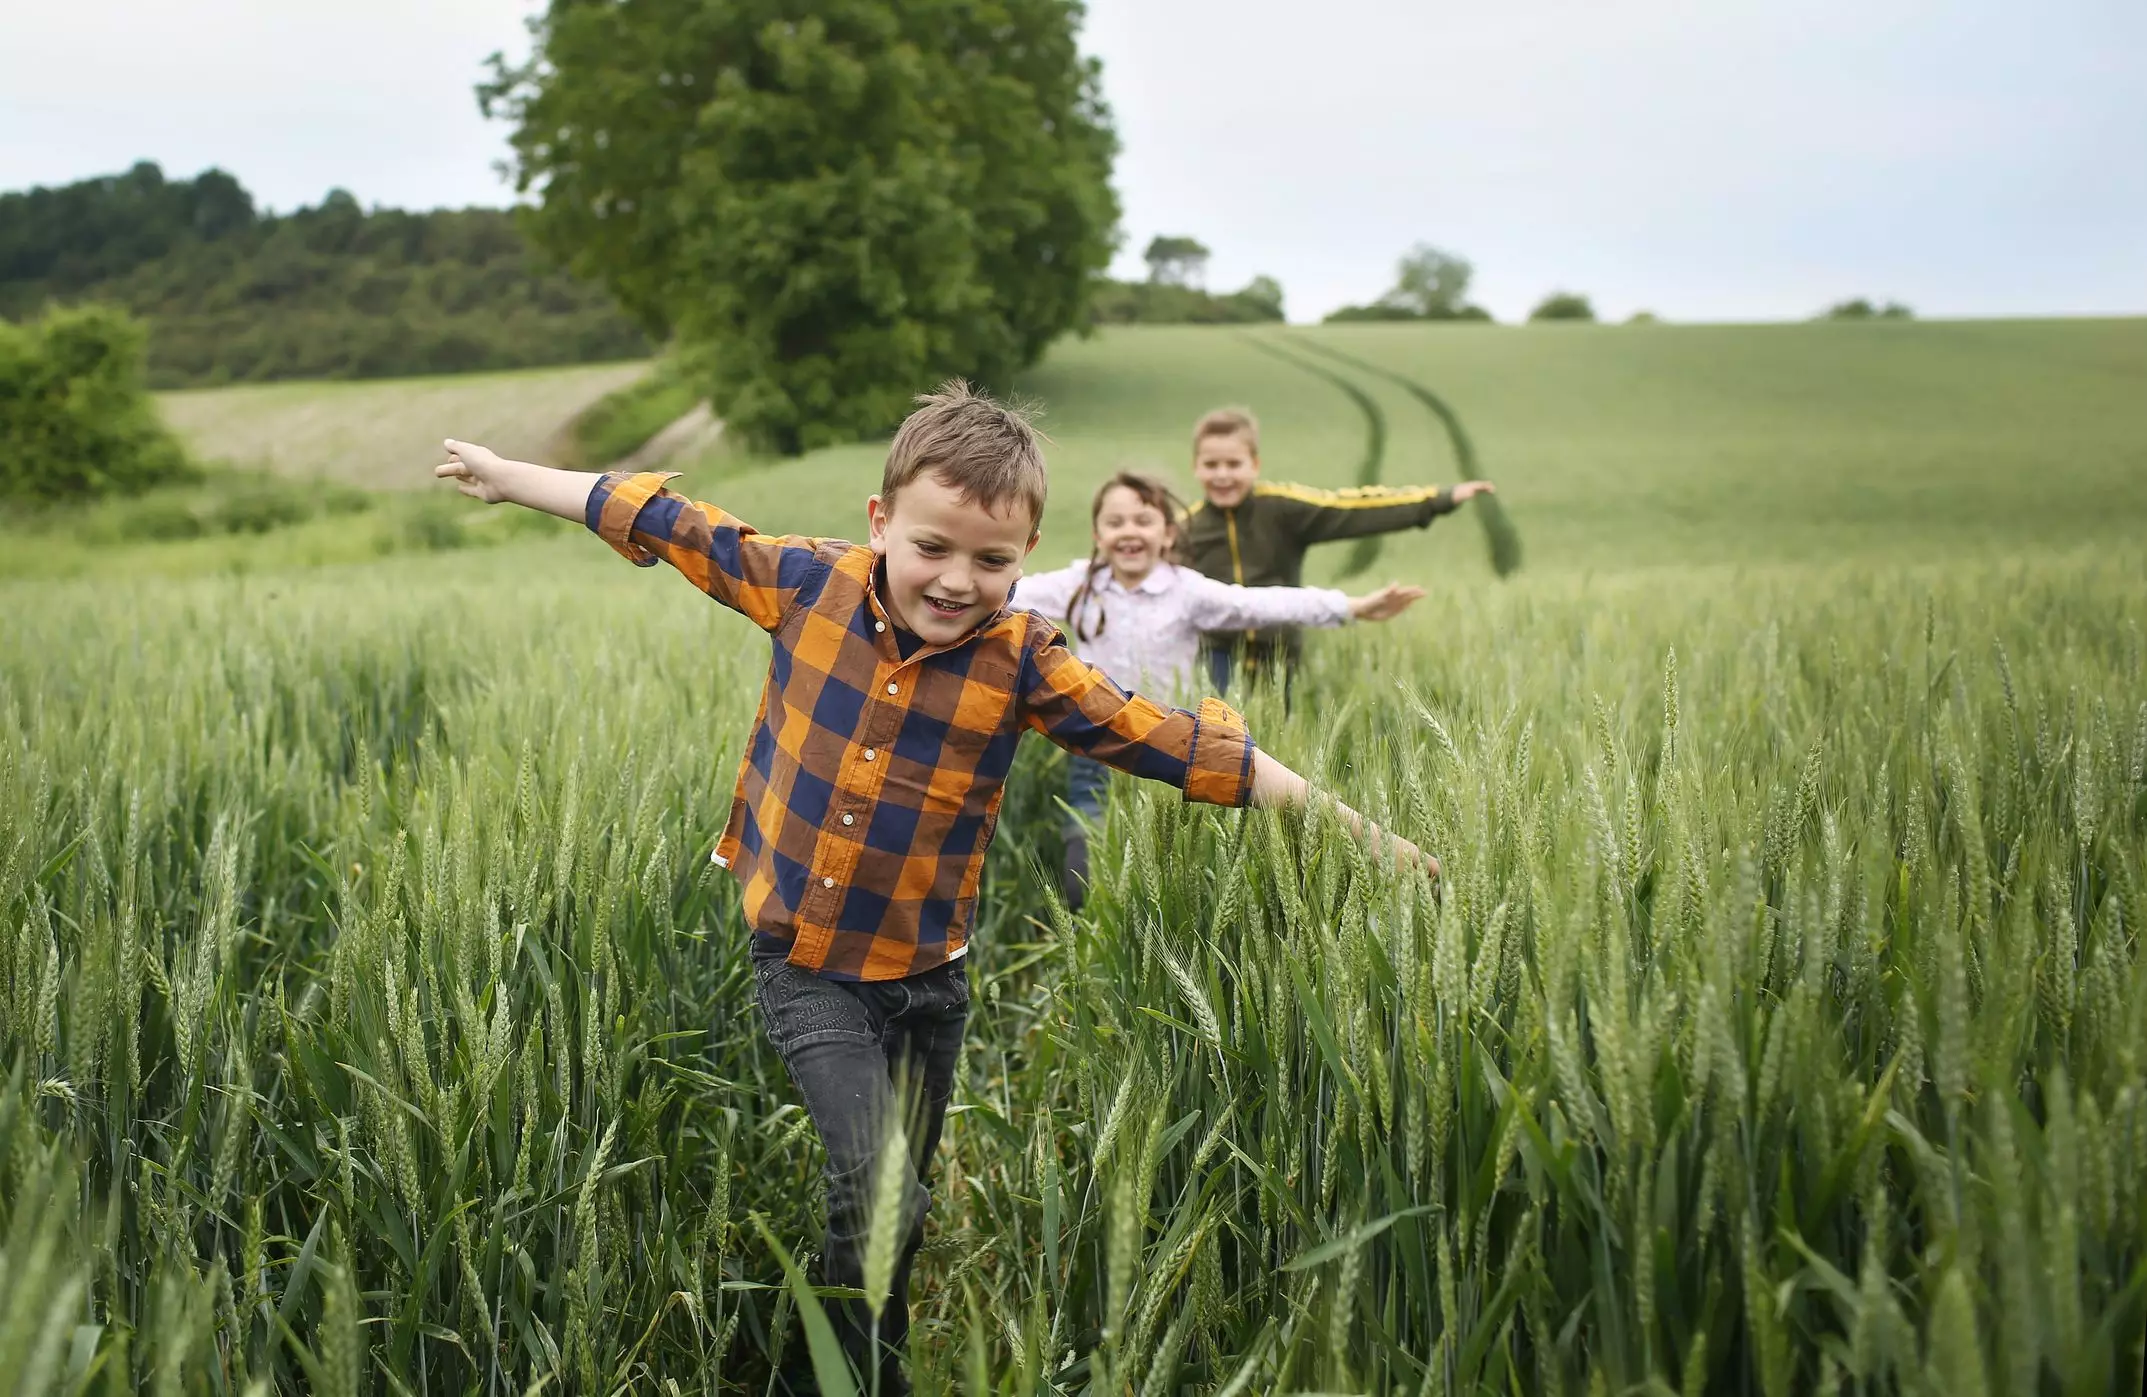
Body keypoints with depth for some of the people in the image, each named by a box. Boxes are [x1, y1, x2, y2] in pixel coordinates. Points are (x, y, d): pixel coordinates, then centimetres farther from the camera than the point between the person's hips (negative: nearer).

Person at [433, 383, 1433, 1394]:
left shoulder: (1024, 663, -10)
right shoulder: (809, 583, -9)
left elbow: (1172, 742, -10)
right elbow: (672, 524, 2)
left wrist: (1343, 820, -10)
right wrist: (509, 476, 11)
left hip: (926, 976, 1)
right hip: (804, 965, -1)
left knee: (905, 1202, 16)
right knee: (869, 1193, -11)